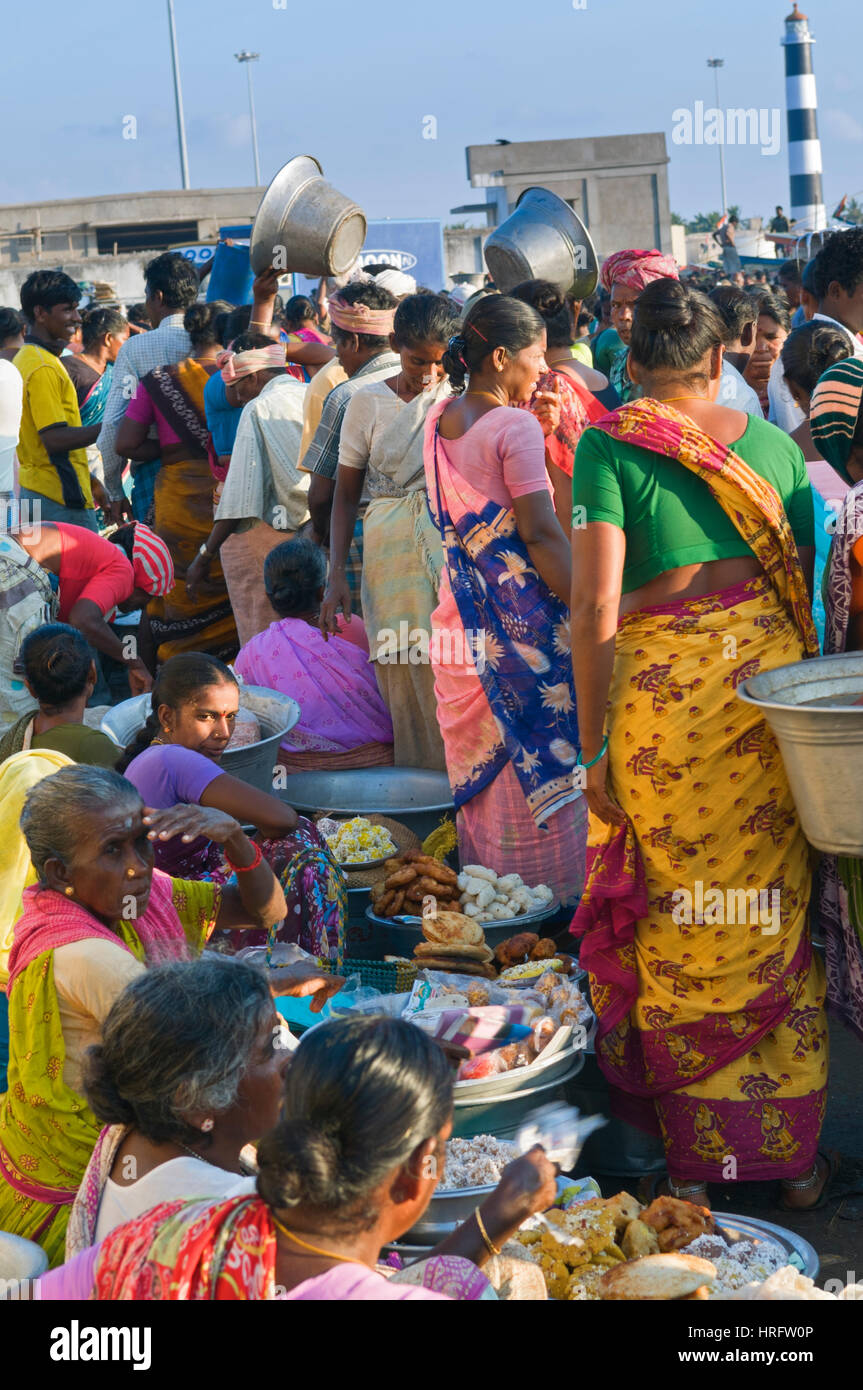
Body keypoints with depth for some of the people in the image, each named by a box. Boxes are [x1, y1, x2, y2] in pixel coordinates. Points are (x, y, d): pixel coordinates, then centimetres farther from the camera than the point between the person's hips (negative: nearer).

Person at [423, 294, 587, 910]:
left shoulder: (439, 419, 8)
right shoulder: (515, 426, -16)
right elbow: (541, 534, -19)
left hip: (463, 617, 8)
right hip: (520, 615, -8)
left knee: (480, 760, 17)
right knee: (539, 760, 1)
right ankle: (543, 889, 6)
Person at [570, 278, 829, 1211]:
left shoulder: (609, 445, -5)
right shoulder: (771, 442, 7)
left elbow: (596, 606, -11)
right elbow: (808, 582, 11)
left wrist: (592, 743, -5)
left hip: (662, 690, -3)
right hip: (771, 679, 4)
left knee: (681, 926, 10)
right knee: (772, 916, 13)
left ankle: (699, 1155, 20)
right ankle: (793, 1152, 22)